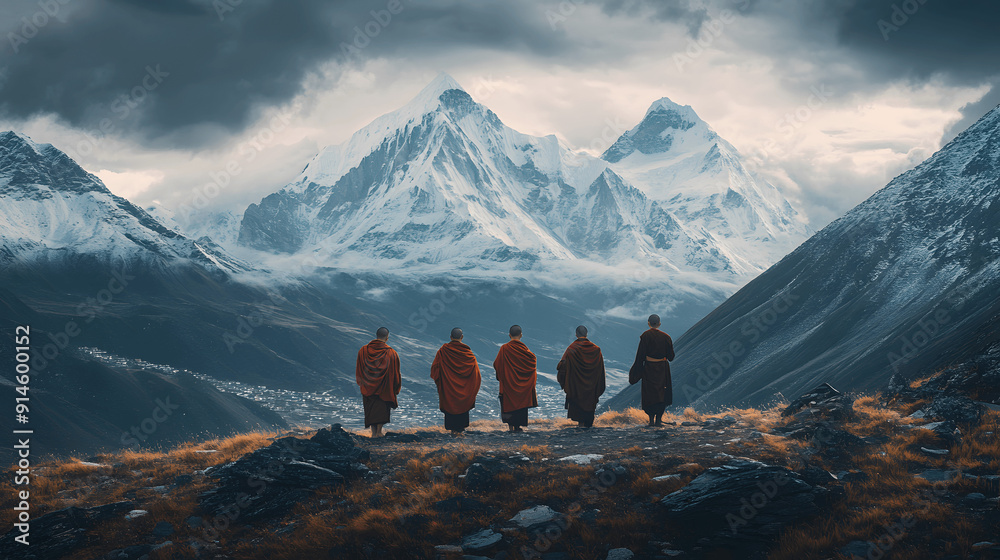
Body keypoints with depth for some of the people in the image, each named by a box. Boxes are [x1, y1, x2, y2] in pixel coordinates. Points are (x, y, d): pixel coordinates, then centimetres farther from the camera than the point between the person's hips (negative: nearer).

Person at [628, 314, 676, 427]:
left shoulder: (645, 336, -8)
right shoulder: (665, 337, -1)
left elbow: (640, 355, -9)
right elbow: (671, 357, 3)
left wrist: (637, 371, -1)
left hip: (649, 367, -2)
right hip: (663, 369, 2)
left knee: (650, 393, 4)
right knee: (661, 394, 9)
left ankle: (651, 420, -1)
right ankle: (658, 419, 4)